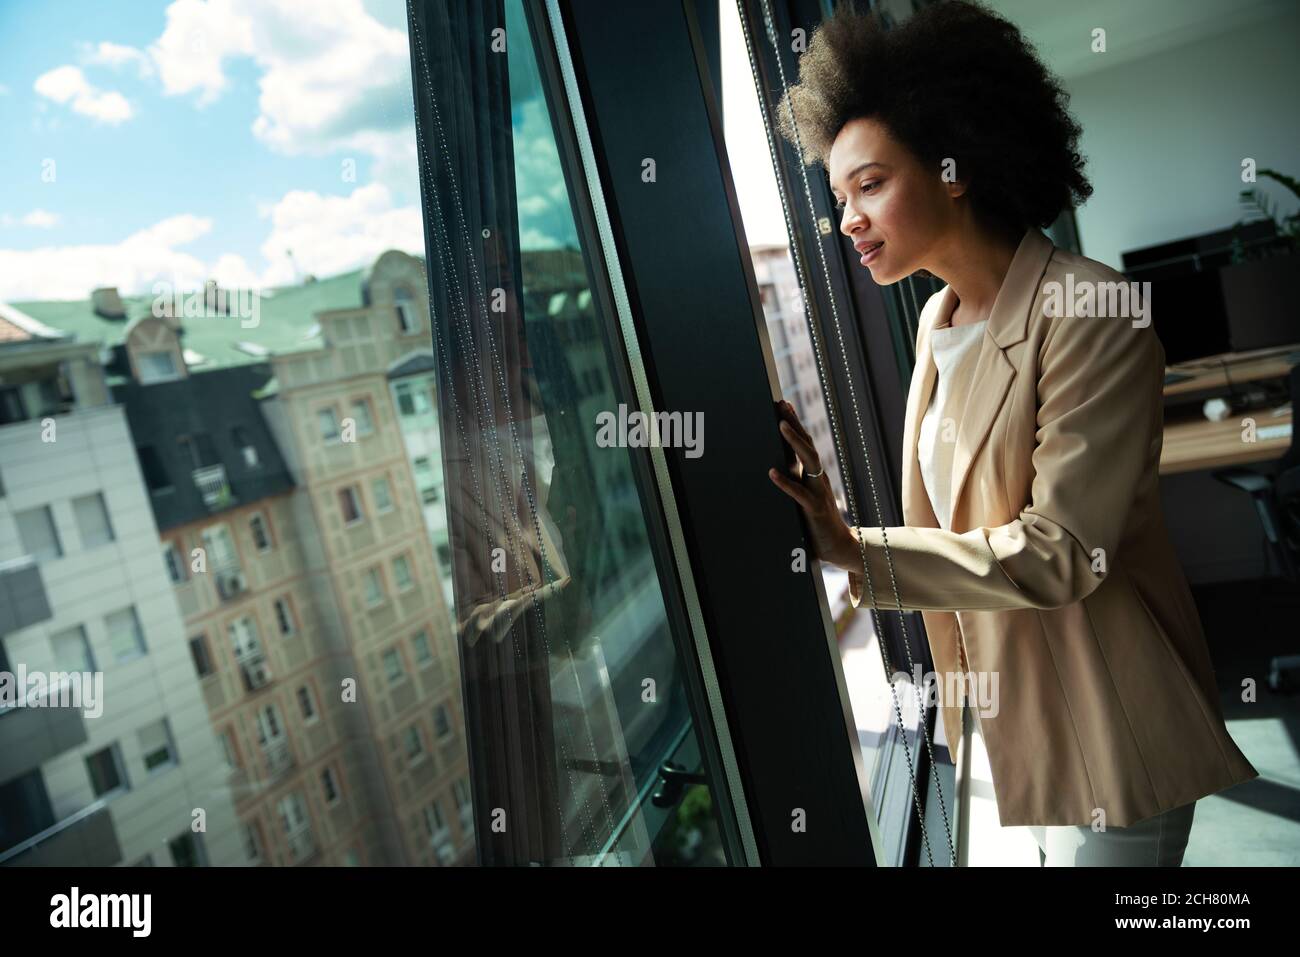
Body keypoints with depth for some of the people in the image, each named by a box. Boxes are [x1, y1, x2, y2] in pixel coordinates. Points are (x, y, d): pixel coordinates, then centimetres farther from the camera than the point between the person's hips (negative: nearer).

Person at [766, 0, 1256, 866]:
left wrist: (855, 553, -29)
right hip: (1007, 703, 7)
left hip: (1105, 720, -6)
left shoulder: (1092, 315, -20)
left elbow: (1059, 555, -23)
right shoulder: (938, 318, 4)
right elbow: (950, 517, 6)